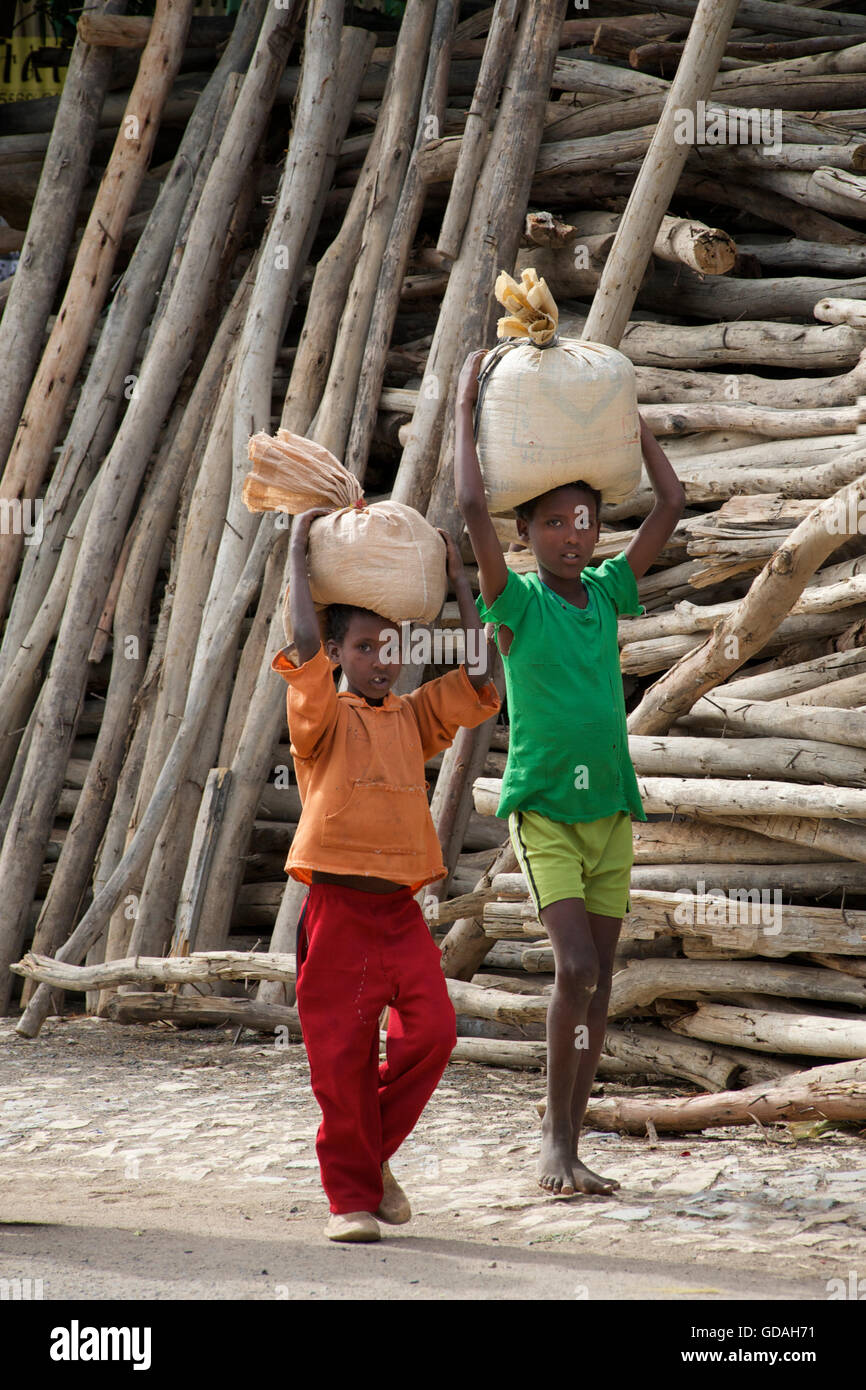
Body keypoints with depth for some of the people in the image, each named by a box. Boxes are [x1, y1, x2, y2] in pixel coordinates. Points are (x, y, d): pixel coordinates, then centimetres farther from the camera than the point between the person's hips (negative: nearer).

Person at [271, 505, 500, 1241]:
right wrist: (298, 555, -8)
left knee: (431, 1029, -11)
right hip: (338, 907, -4)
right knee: (342, 1056, -3)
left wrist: (458, 579, 10)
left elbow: (480, 677, 8)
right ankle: (350, 1197, 9)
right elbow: (305, 645, -16)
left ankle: (375, 1153, 12)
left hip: (401, 910, 4)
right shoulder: (325, 718, 0)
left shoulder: (413, 717, 14)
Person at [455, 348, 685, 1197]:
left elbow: (671, 507, 11)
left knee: (598, 982, 4)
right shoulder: (515, 601, -4)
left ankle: (567, 1146, 10)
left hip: (610, 811, 5)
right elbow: (473, 510, -17)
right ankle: (554, 1139, -7)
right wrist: (464, 409, -9)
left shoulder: (607, 593, 9)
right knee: (576, 967, -18)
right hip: (542, 811, -5)